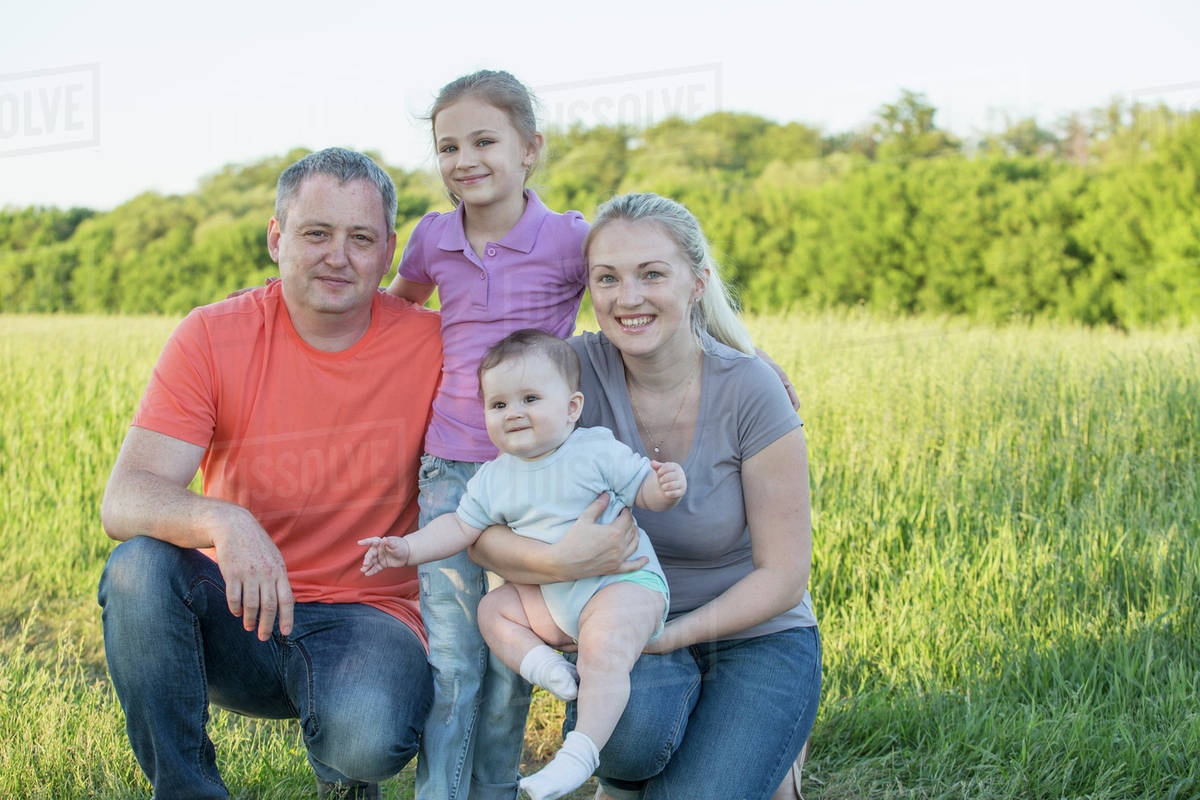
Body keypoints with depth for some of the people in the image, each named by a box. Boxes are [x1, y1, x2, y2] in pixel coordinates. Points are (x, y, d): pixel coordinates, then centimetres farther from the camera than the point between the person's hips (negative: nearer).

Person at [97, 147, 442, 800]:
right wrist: (221, 520, -39)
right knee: (140, 567, -30)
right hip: (239, 604, 1)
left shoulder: (430, 346, -6)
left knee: (368, 737, -33)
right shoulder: (212, 338, -8)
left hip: (364, 616, -1)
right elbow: (124, 501, -17)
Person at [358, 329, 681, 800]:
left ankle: (582, 750, -28)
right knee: (492, 608, 3)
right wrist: (409, 548, 0)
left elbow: (643, 490, -4)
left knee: (605, 642, -32)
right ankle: (540, 661, -16)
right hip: (552, 597, 7)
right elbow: (461, 527, 11)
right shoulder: (494, 479, 5)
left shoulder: (598, 451, -8)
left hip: (625, 581, -6)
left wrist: (665, 487, -26)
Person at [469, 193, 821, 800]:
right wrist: (557, 562, -36)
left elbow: (783, 576, -12)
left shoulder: (750, 391, -16)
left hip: (754, 634, -1)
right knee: (630, 721, -33)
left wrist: (670, 636, -24)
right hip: (630, 633, 2)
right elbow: (481, 531, -15)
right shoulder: (575, 371, -12)